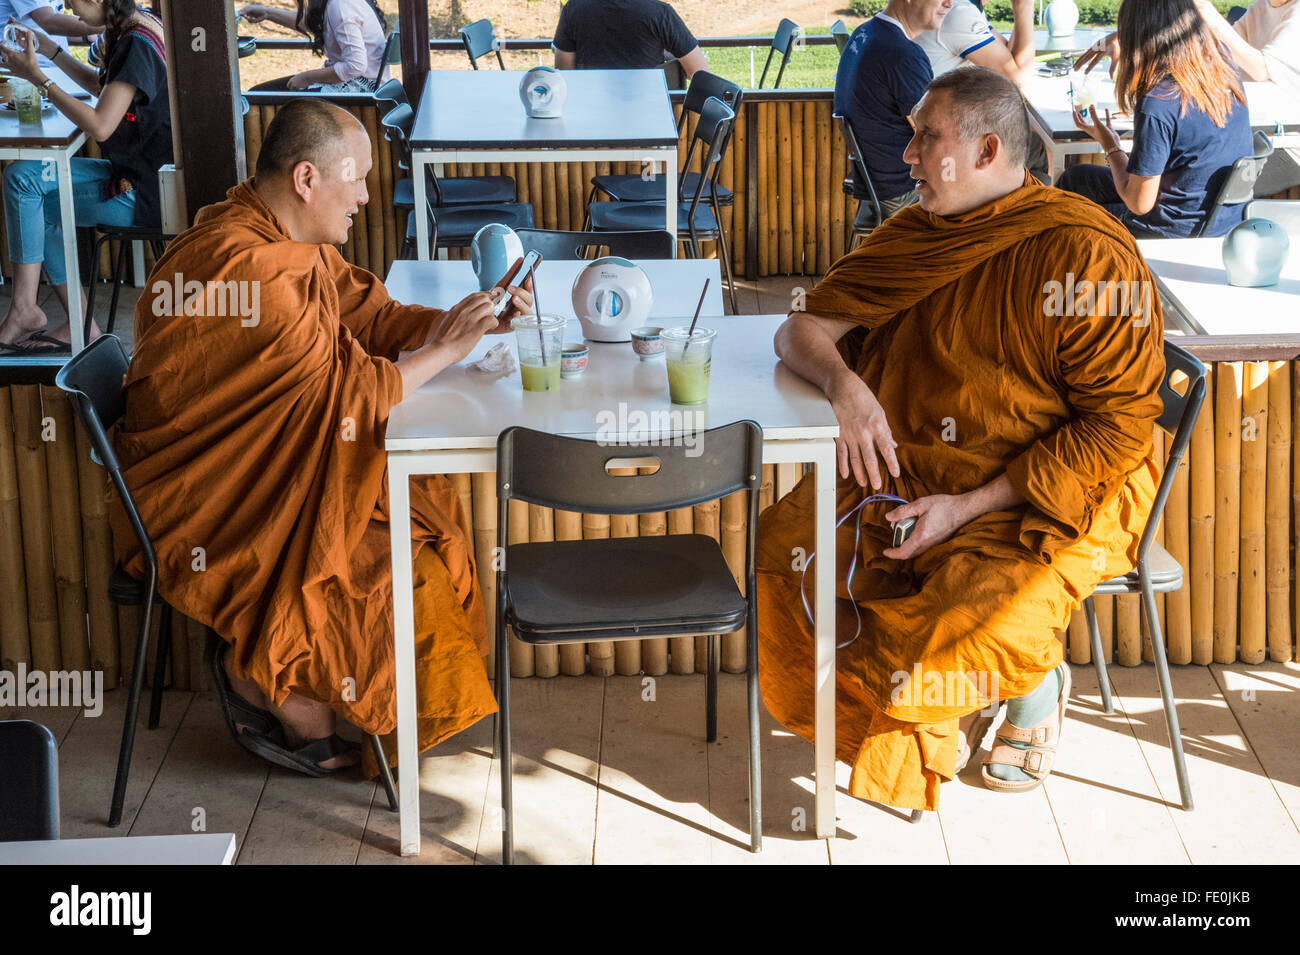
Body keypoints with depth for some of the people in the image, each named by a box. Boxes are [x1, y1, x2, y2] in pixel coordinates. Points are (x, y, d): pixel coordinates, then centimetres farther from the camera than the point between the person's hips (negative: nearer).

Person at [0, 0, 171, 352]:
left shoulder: (137, 46, -20)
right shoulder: (137, 29, 10)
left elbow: (100, 125, -26)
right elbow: (102, 86, 28)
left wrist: (39, 78, -19)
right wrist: (50, 49, 20)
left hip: (143, 192, -10)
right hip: (140, 176, 10)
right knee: (41, 205, 10)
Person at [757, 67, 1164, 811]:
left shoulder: (1089, 252, -15)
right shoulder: (916, 236, 5)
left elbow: (1121, 423, -15)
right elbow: (803, 327, 6)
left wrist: (971, 506, -20)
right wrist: (845, 383, -20)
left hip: (1058, 498, -6)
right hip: (917, 475, 6)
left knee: (986, 624, -32)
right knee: (784, 549, -16)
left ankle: (1035, 686, 8)